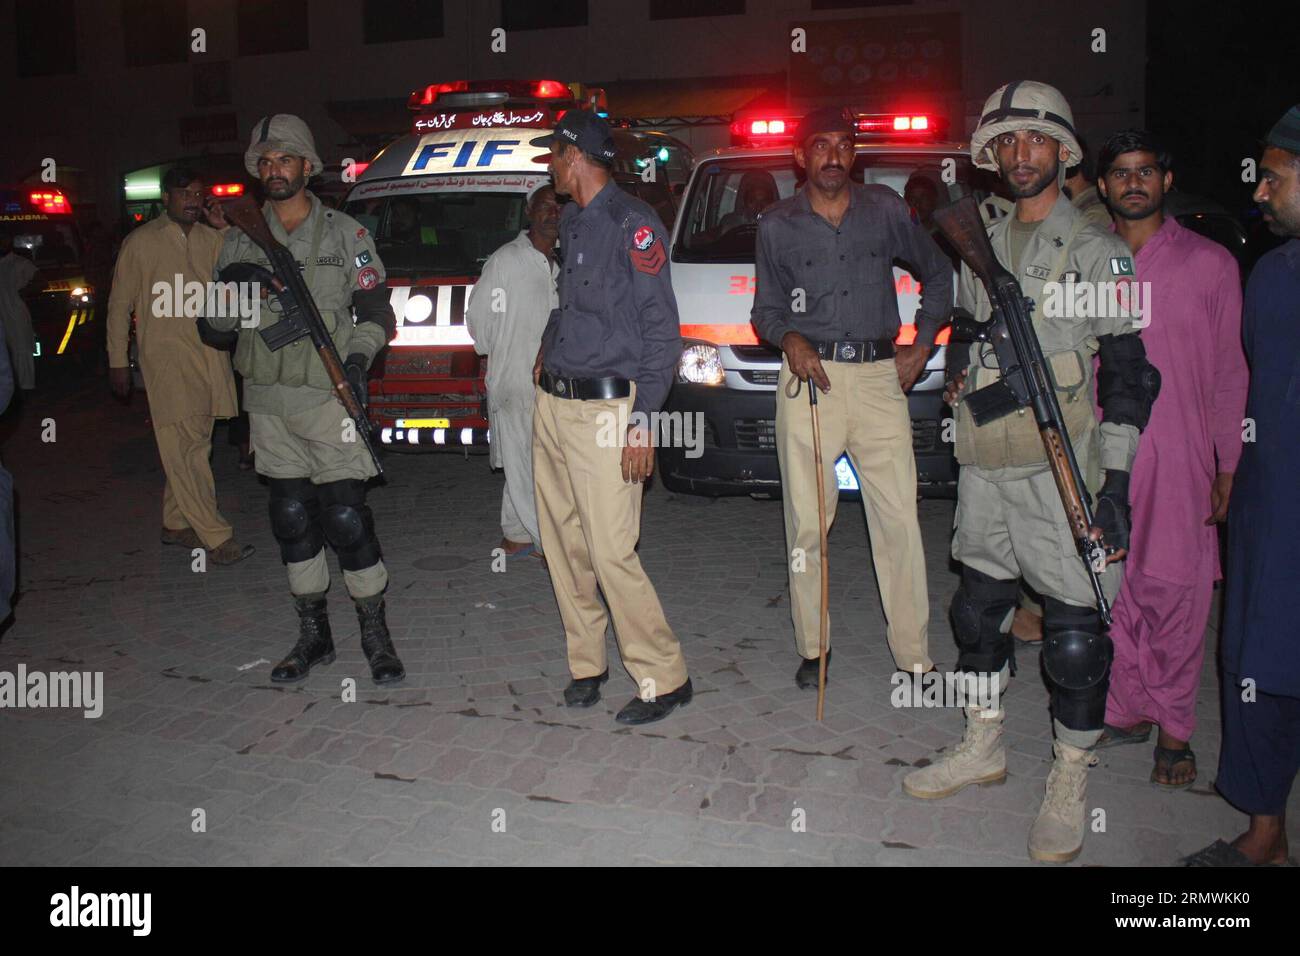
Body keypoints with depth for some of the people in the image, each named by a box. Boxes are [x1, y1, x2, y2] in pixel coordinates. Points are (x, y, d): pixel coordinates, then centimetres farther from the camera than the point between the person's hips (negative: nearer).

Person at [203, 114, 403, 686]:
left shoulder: (344, 233, 2)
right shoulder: (241, 239, 11)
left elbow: (375, 310, 2)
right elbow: (217, 324, 11)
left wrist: (357, 358, -16)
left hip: (328, 397, -4)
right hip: (268, 401, 4)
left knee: (345, 515, -8)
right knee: (291, 516, 9)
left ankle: (375, 634, 5)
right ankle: (313, 635, 21)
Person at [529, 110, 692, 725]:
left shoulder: (633, 224, -10)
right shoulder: (571, 221, 16)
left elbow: (661, 328, -13)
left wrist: (642, 421, -17)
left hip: (604, 409, -8)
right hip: (551, 404, 9)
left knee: (612, 553, -9)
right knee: (562, 546, 11)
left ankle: (664, 678, 6)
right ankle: (587, 663, 25)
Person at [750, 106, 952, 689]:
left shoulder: (886, 209, 11)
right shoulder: (777, 224, 11)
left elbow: (938, 272, 22)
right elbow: (765, 308, 14)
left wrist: (923, 343, 11)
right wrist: (788, 337, -9)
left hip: (880, 378, 0)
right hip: (809, 377, 0)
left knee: (899, 519, -3)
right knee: (807, 521, 0)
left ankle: (913, 653, 7)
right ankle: (812, 647, 13)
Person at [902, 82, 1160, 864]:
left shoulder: (1098, 252, -2)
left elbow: (1129, 374, -6)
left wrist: (1116, 479, -12)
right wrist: (963, 386, 10)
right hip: (984, 462, 6)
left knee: (1075, 625, -2)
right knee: (978, 605, 14)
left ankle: (1070, 783, 14)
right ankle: (983, 746, 32)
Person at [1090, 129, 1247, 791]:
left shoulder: (1210, 264, 4)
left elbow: (1230, 374, 4)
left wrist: (1229, 468, 1)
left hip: (1178, 461, -2)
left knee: (1175, 593, 2)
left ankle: (1174, 728, 19)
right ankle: (1127, 710, 24)